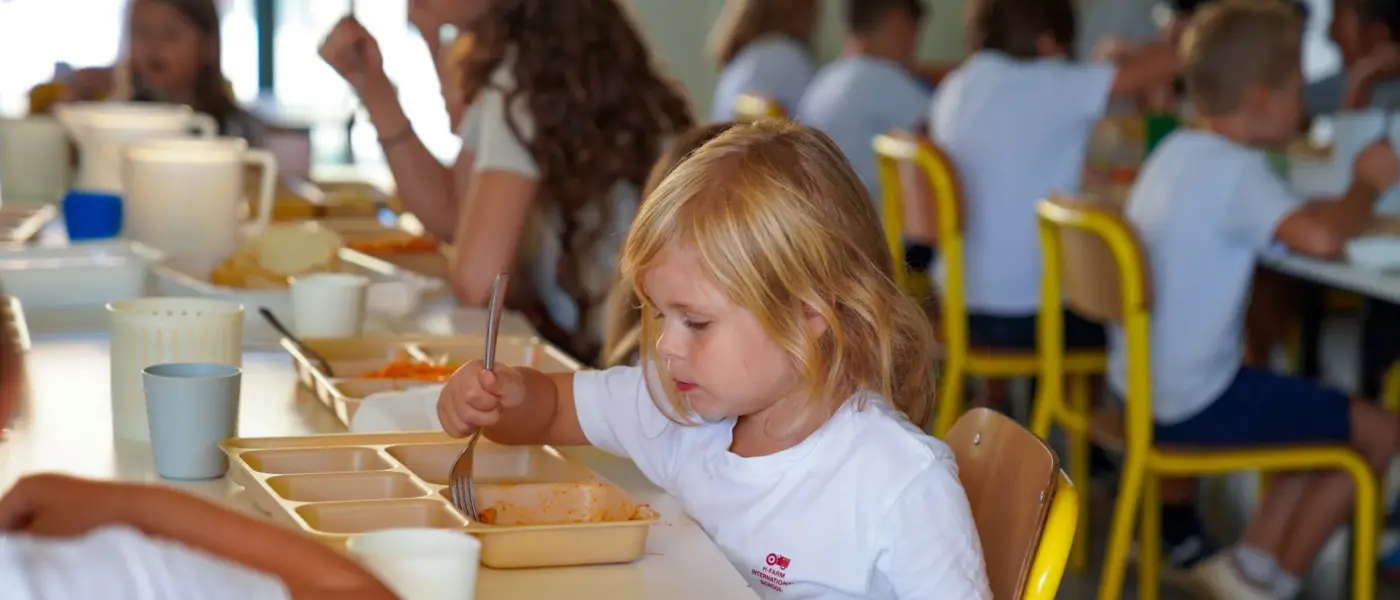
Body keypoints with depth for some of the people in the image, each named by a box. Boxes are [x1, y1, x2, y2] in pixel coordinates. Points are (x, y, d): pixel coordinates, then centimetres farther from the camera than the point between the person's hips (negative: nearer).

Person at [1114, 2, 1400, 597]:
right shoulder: (1235, 170, -21)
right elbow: (1319, 236, -37)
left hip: (1141, 386, 9)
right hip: (1195, 405, -9)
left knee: (1323, 415, 23)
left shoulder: (1176, 150, 7)